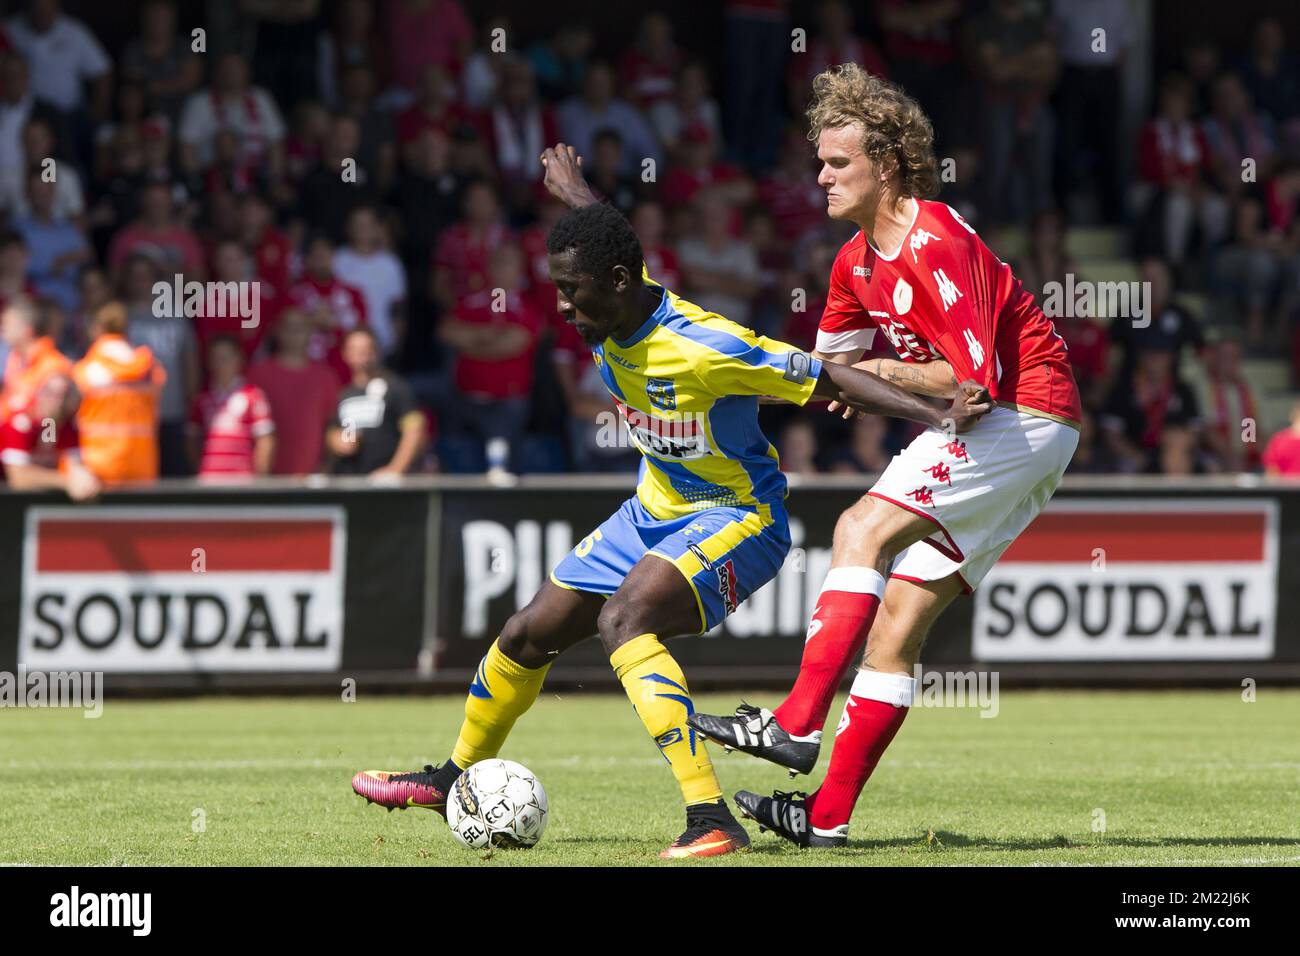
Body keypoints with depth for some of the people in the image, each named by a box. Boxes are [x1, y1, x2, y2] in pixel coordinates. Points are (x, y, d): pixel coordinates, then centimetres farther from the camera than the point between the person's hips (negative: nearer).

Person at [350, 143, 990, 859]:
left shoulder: (705, 347, -31)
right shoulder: (610, 314, -9)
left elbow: (830, 381, -25)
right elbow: (604, 235, 16)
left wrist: (937, 417, -33)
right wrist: (572, 190, 37)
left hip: (739, 519, -9)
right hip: (655, 512, 9)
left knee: (623, 620, -34)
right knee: (530, 634, 14)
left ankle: (712, 821, -40)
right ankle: (456, 778, 41)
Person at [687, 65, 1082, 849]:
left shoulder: (935, 244, -19)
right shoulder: (858, 261, 11)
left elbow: (972, 376, -24)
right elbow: (828, 364, 25)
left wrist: (871, 372, -14)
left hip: (1026, 415, -9)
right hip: (982, 430, 9)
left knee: (864, 529, -19)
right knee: (898, 615, 2)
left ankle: (798, 724, -24)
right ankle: (829, 815, 1)